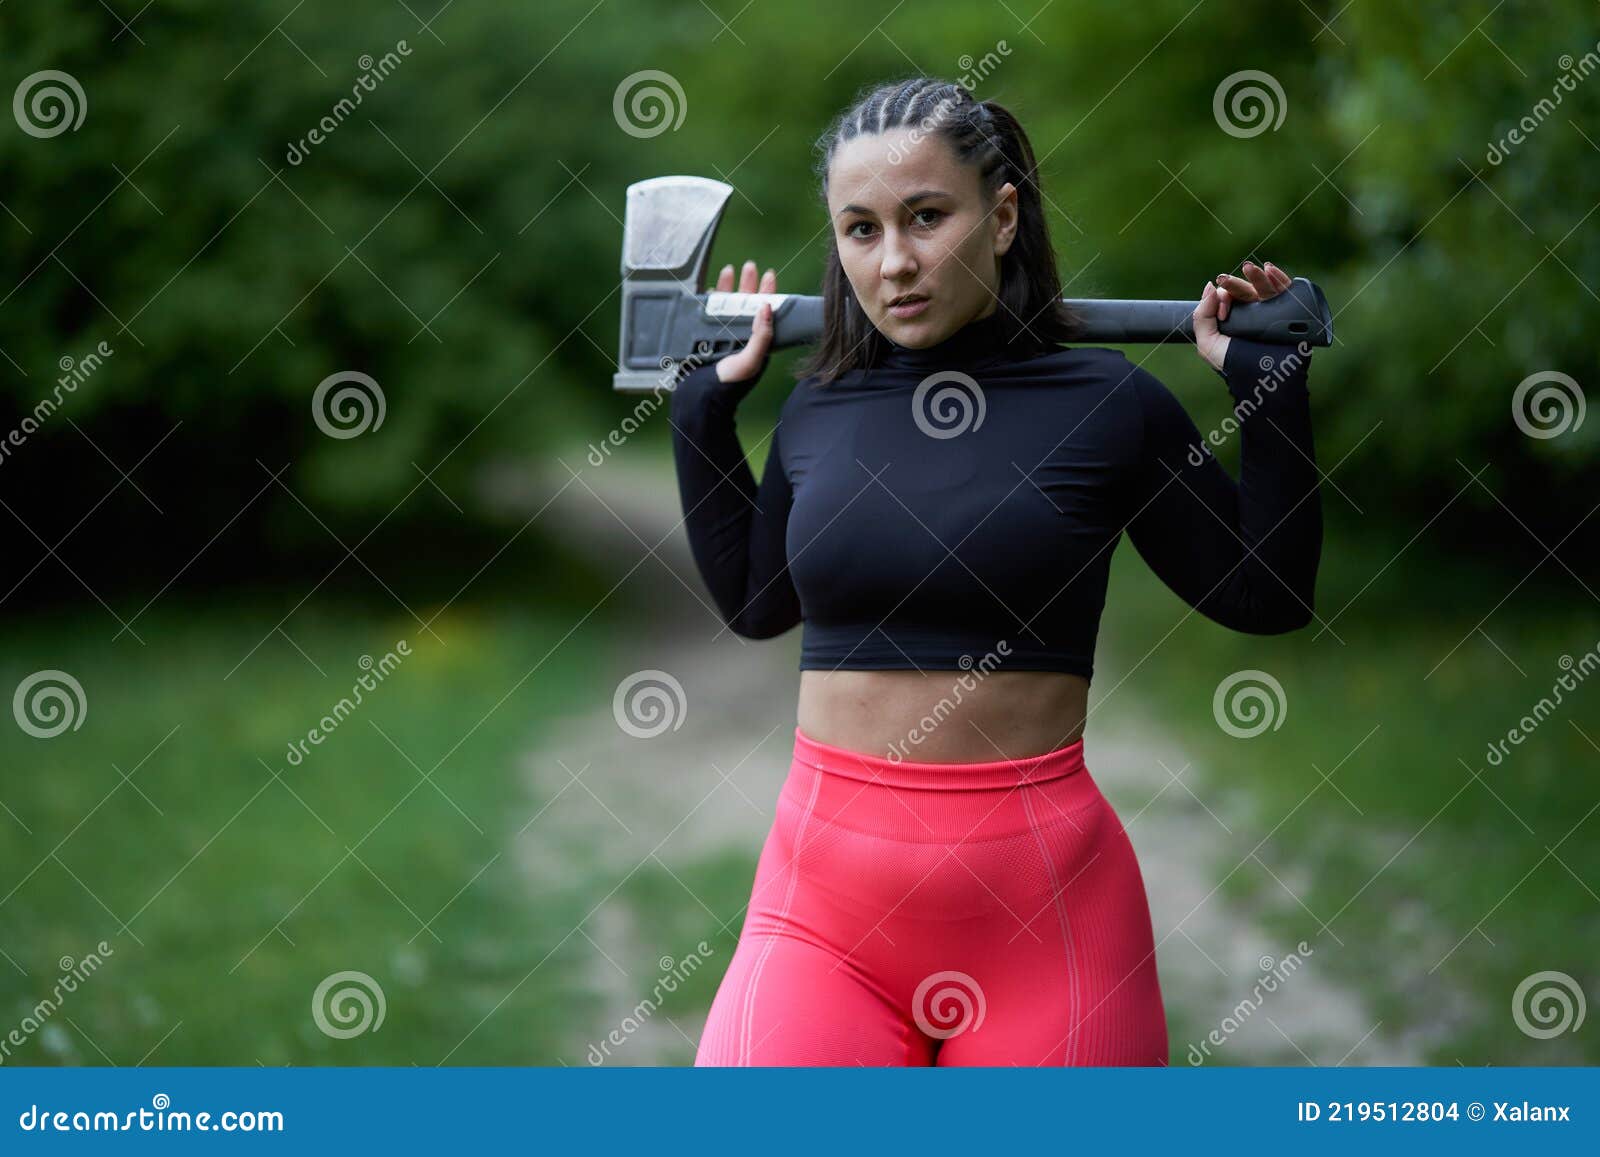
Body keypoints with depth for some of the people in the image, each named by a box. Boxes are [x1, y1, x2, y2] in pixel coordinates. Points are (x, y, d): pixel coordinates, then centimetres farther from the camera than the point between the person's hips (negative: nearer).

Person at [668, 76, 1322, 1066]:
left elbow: (1268, 596, 7)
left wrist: (1269, 386, -1)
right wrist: (705, 401, 19)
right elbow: (753, 601, 24)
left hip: (1044, 893, -2)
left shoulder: (1106, 403, -3)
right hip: (825, 887, 2)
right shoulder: (818, 410, 7)